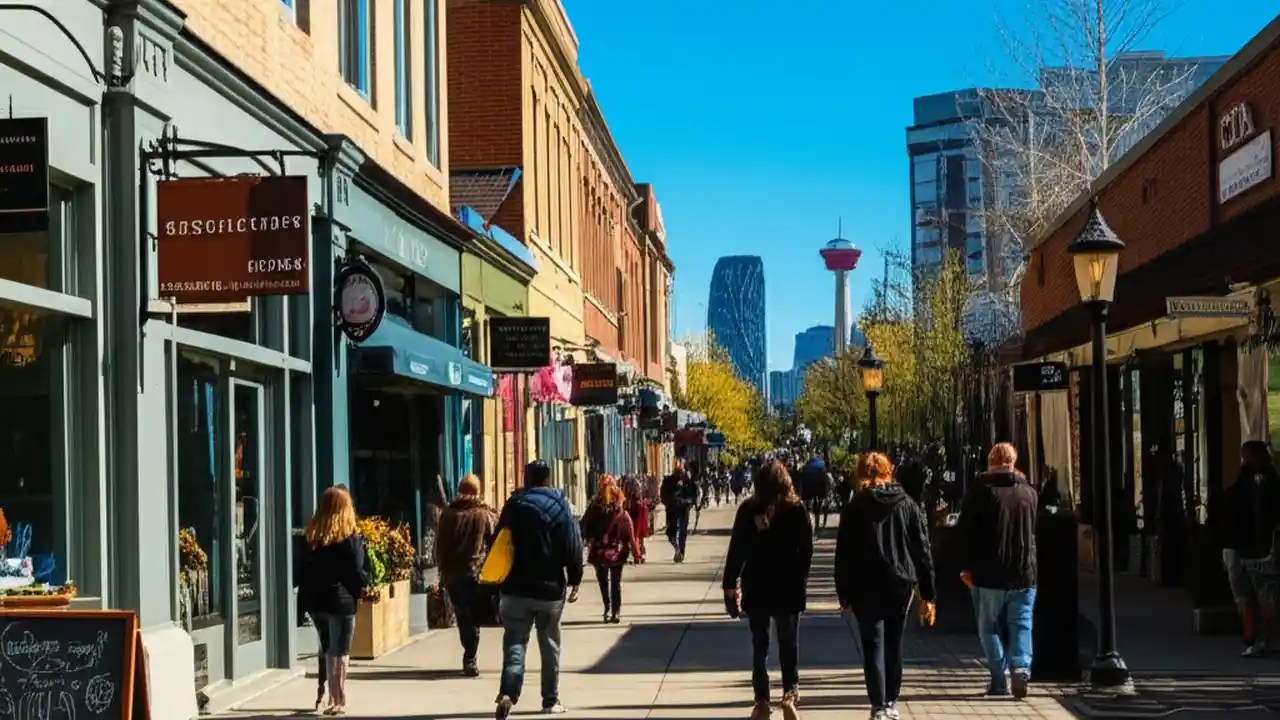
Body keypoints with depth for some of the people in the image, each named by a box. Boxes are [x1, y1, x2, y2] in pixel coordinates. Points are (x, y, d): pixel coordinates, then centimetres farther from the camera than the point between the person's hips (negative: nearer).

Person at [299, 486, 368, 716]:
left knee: (328, 651, 17)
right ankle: (339, 701, 2)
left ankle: (332, 698, 19)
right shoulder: (350, 538, -9)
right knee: (340, 652, 2)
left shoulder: (311, 536, 4)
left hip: (316, 600, 5)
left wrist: (307, 593, 14)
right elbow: (357, 573, -10)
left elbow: (304, 568, 6)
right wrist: (363, 585, 9)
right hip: (341, 600, -4)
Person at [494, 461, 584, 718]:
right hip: (550, 588, -1)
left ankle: (508, 692, -21)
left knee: (515, 642, 0)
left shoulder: (513, 504, 1)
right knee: (550, 645, 13)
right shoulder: (559, 505, -4)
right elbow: (573, 547, -8)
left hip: (516, 588, 1)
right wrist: (575, 580, 1)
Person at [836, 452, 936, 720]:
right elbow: (923, 551, 3)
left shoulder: (854, 508, -3)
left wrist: (845, 595, 0)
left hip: (867, 589, -3)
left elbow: (843, 555, -5)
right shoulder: (908, 505, 4)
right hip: (901, 586, 3)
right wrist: (928, 595, 4)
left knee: (874, 648, -1)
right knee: (894, 646, 16)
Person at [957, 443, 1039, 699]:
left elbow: (966, 530, -7)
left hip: (988, 573, -2)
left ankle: (999, 679, 3)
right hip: (1024, 572, 3)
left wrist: (966, 566, -3)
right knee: (1021, 625, 7)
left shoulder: (979, 489, -5)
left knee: (990, 627, 8)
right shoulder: (1029, 492, 7)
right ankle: (1021, 667, -15)